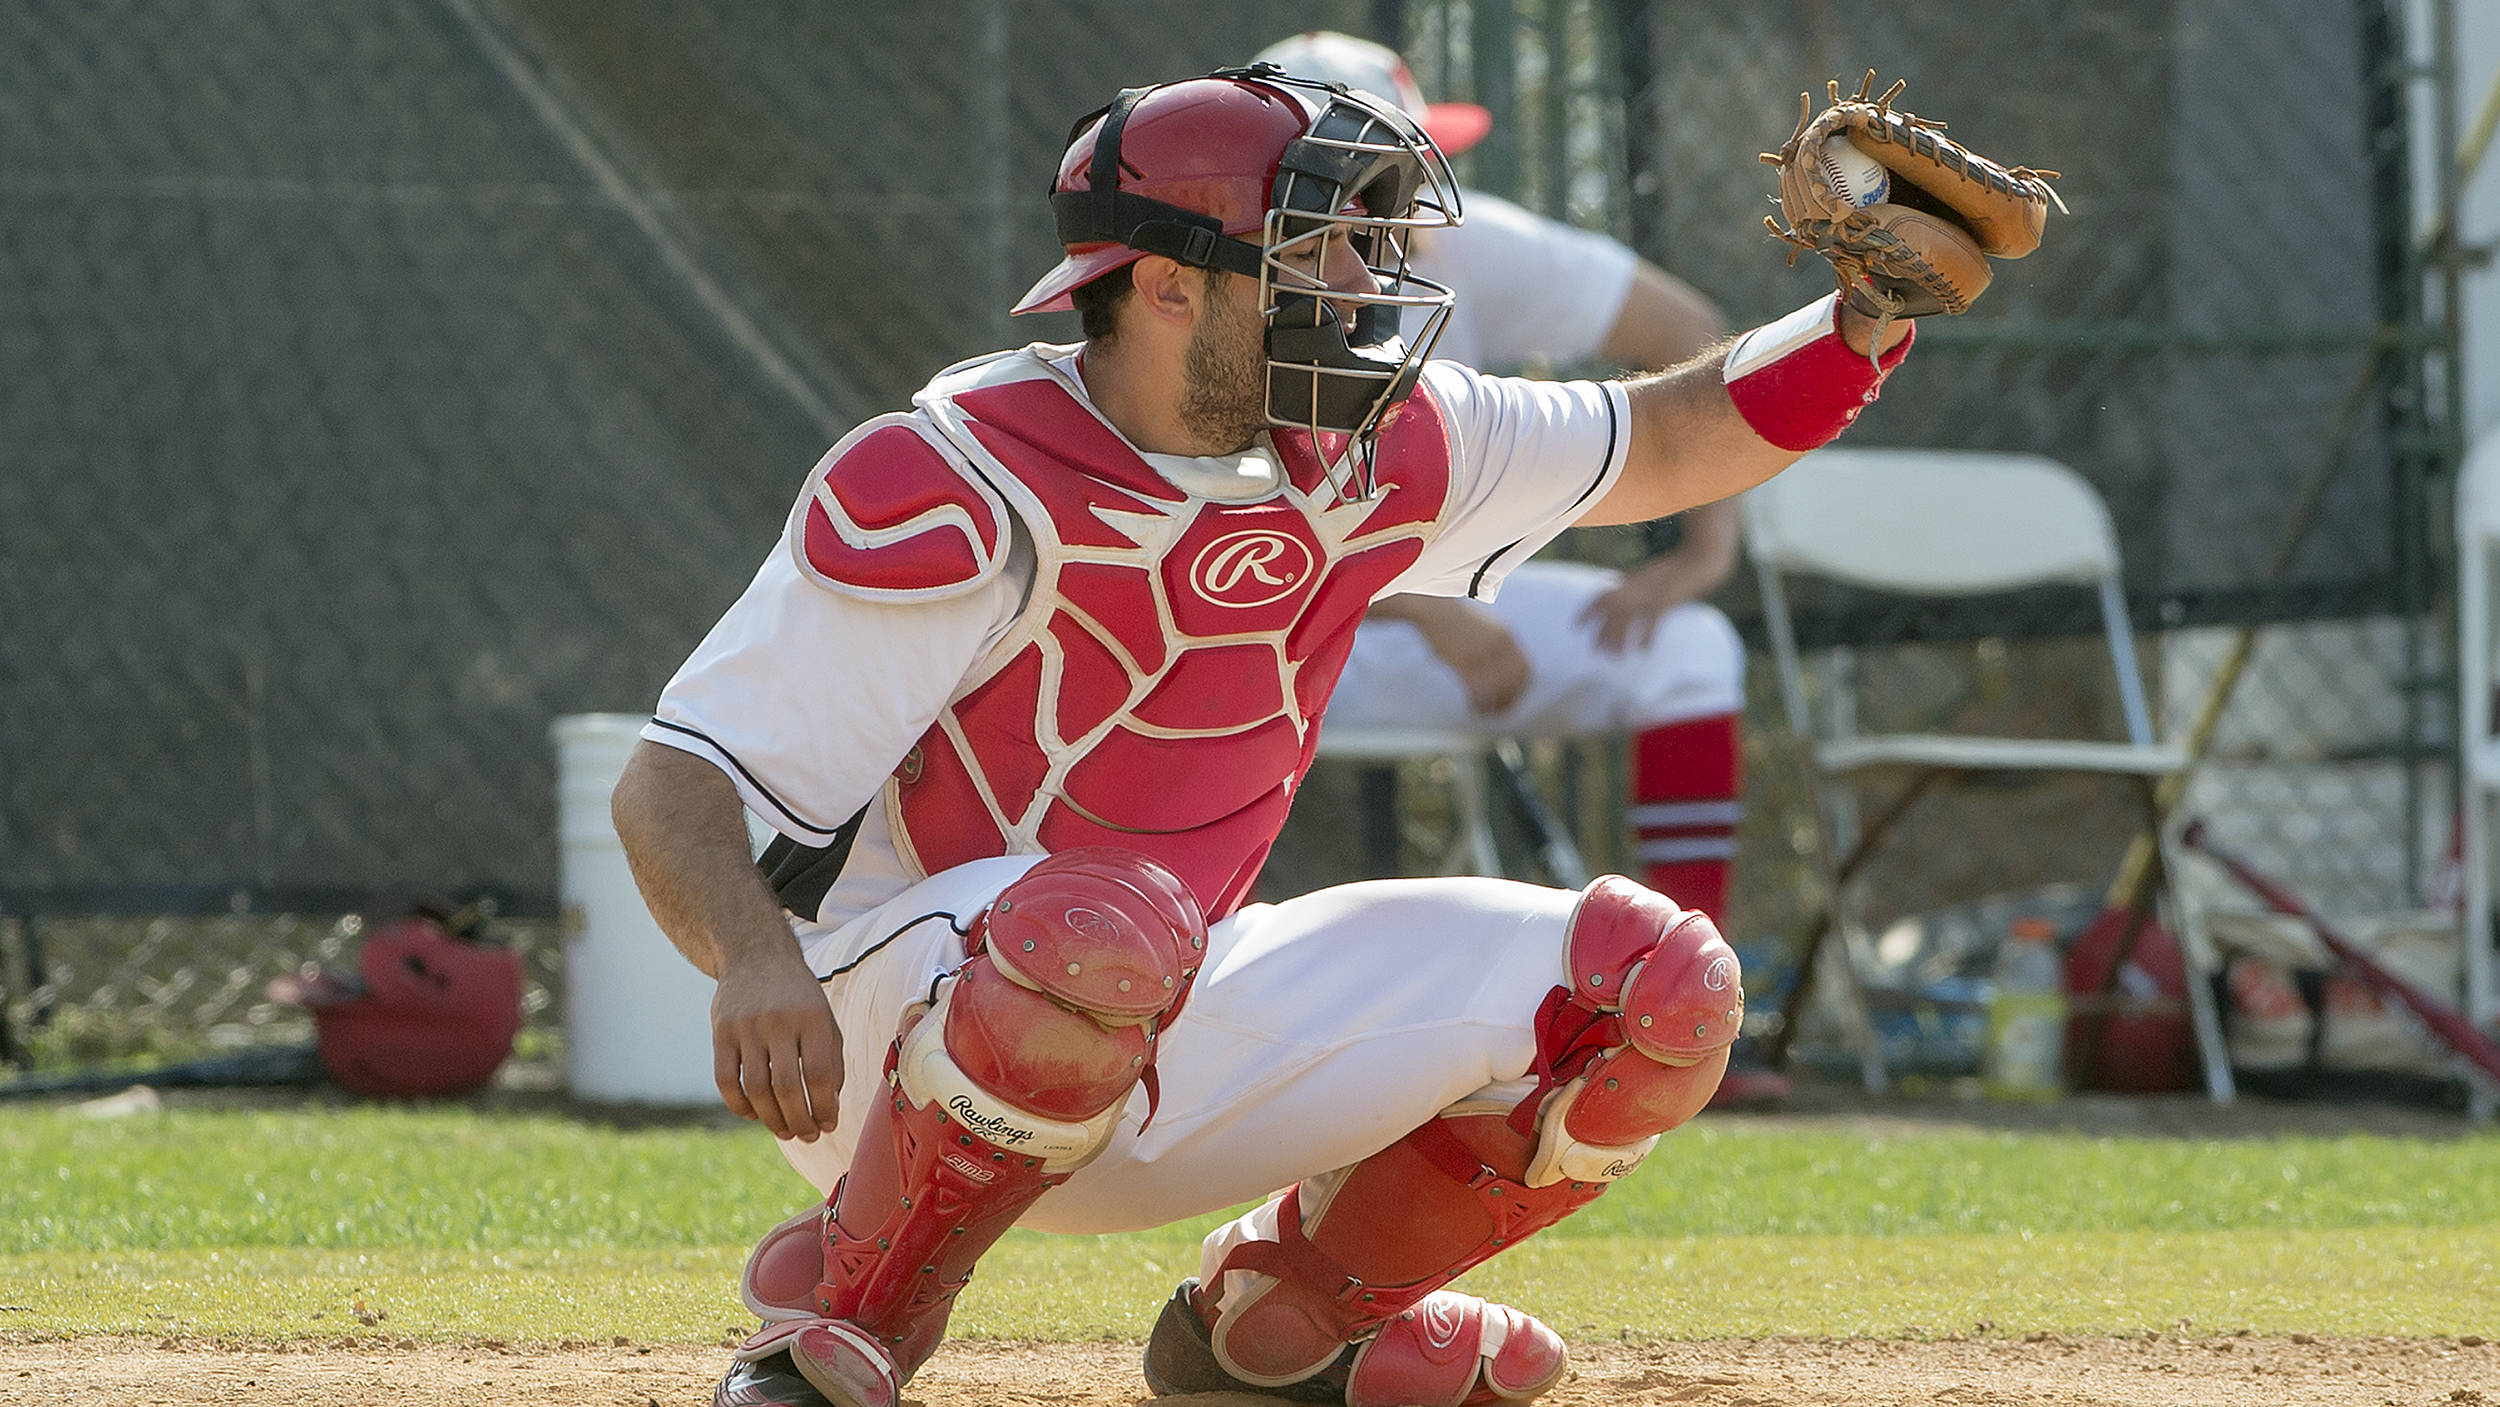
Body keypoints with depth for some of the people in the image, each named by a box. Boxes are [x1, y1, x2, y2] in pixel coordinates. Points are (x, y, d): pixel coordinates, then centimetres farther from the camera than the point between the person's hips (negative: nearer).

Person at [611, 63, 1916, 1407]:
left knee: (1653, 990, -5)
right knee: (1107, 925, -43)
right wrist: (755, 965, -43)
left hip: (1169, 1045, 7)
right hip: (889, 1023, -7)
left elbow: (1664, 446, 15)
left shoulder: (1356, 457, 1)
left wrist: (1871, 315, -3)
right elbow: (670, 786, -22)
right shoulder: (958, 488, -19)